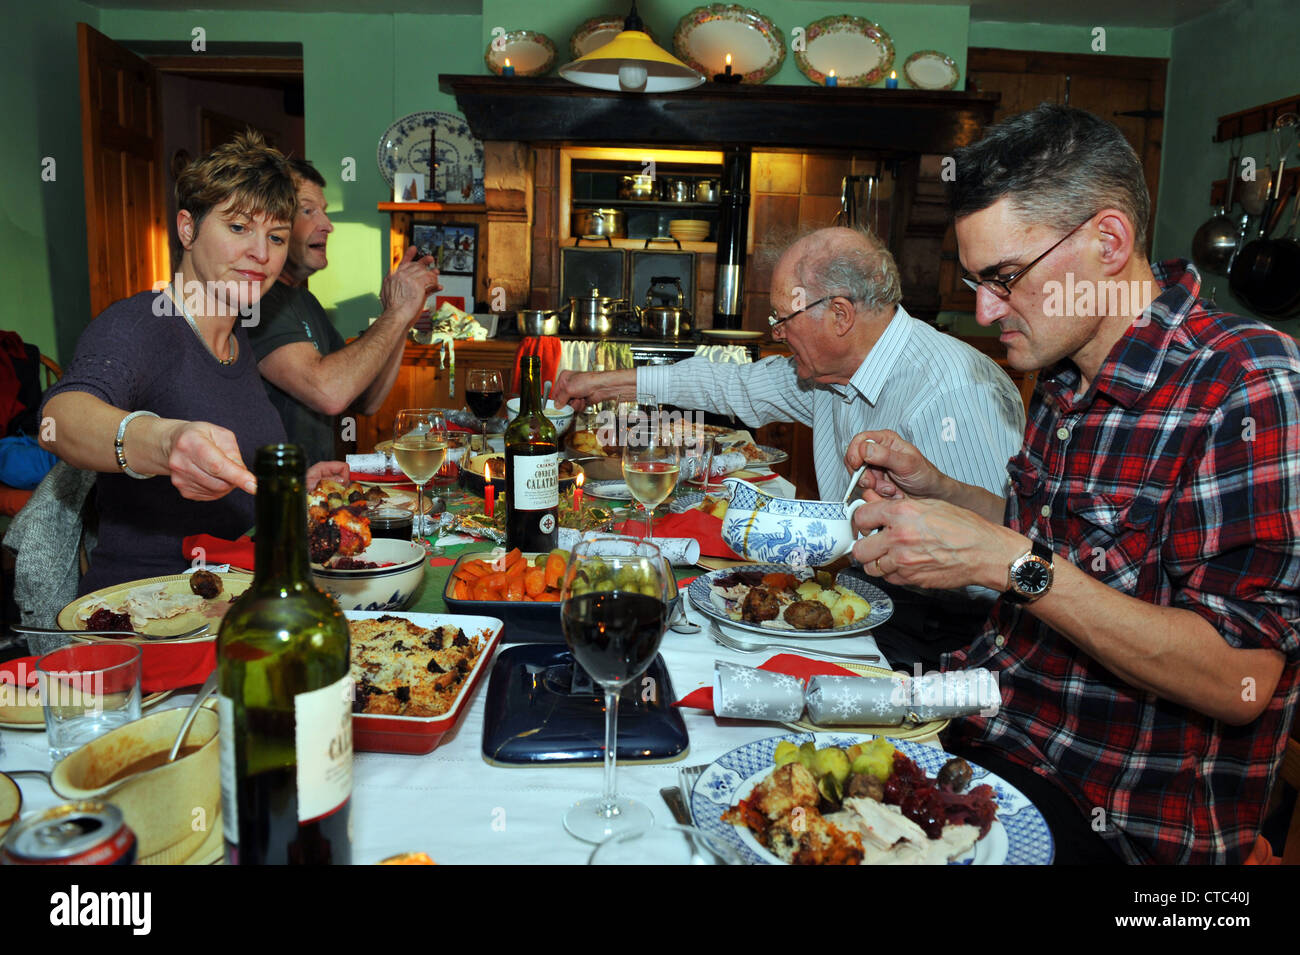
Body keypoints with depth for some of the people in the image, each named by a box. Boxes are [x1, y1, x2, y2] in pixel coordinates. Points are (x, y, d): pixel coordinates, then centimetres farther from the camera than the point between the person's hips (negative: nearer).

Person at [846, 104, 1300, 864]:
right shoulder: (1066, 377, 6)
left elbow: (1238, 680, -24)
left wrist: (1008, 560, -27)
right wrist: (936, 489, 2)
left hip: (1110, 822, -7)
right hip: (989, 728, 7)